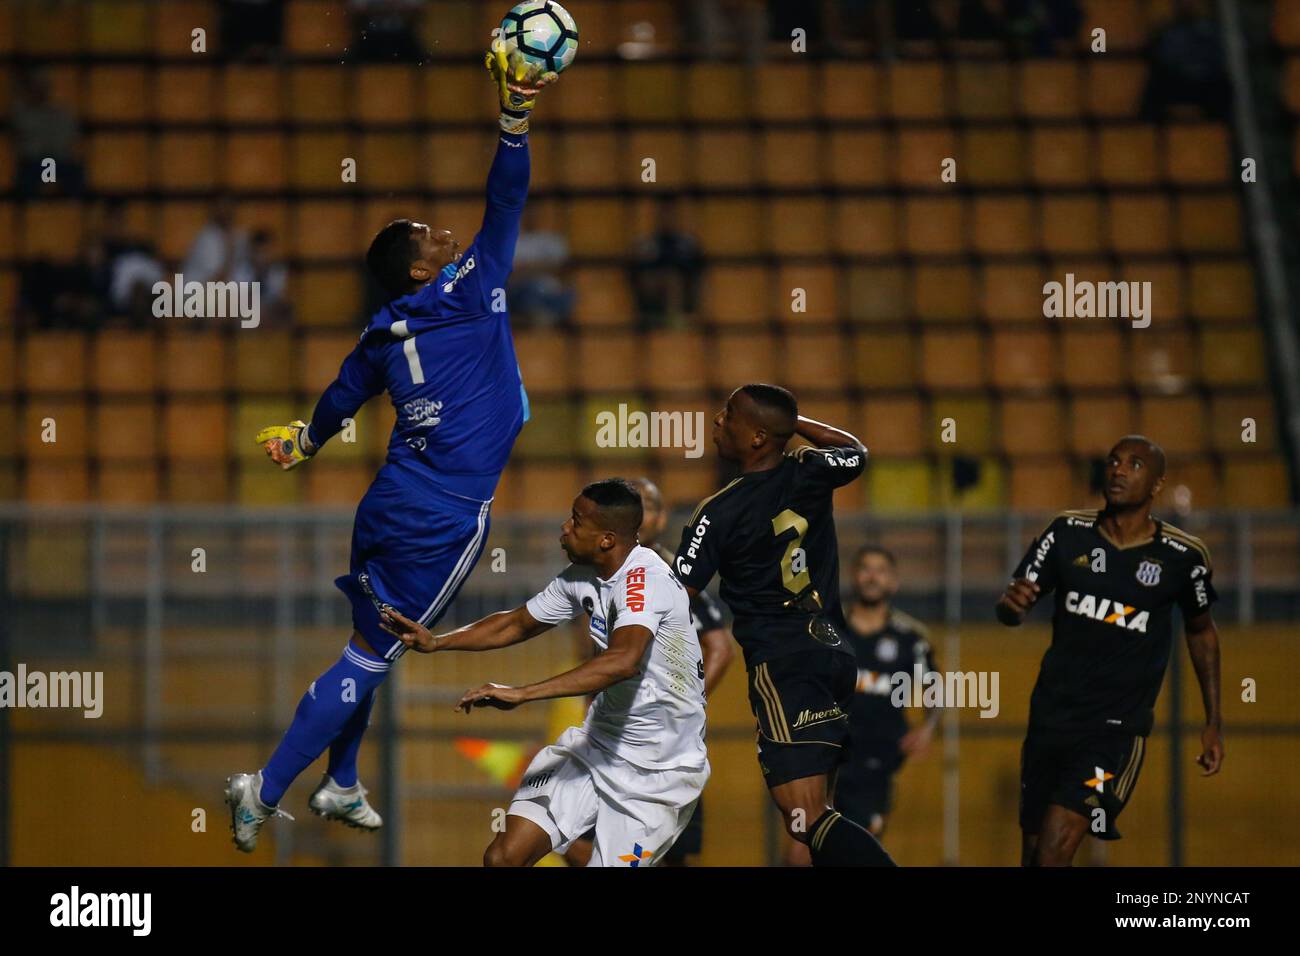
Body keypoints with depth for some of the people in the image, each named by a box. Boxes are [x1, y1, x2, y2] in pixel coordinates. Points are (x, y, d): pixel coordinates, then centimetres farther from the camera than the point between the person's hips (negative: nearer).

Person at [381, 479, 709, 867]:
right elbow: (519, 623, 20)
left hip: (657, 773, -7)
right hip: (597, 745, 7)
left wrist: (522, 694, -45)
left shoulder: (646, 579, -25)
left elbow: (623, 661, -42)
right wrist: (435, 642, 8)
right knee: (503, 857, -5)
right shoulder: (582, 576, 2)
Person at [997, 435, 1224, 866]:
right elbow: (1011, 612, 1)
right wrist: (1011, 603, -25)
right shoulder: (1068, 532, 0)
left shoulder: (1182, 556, -5)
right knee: (1032, 852, 9)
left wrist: (1213, 722, 14)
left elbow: (1201, 631, 12)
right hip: (1051, 714, 4)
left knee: (1053, 851, -19)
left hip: (1117, 728, -4)